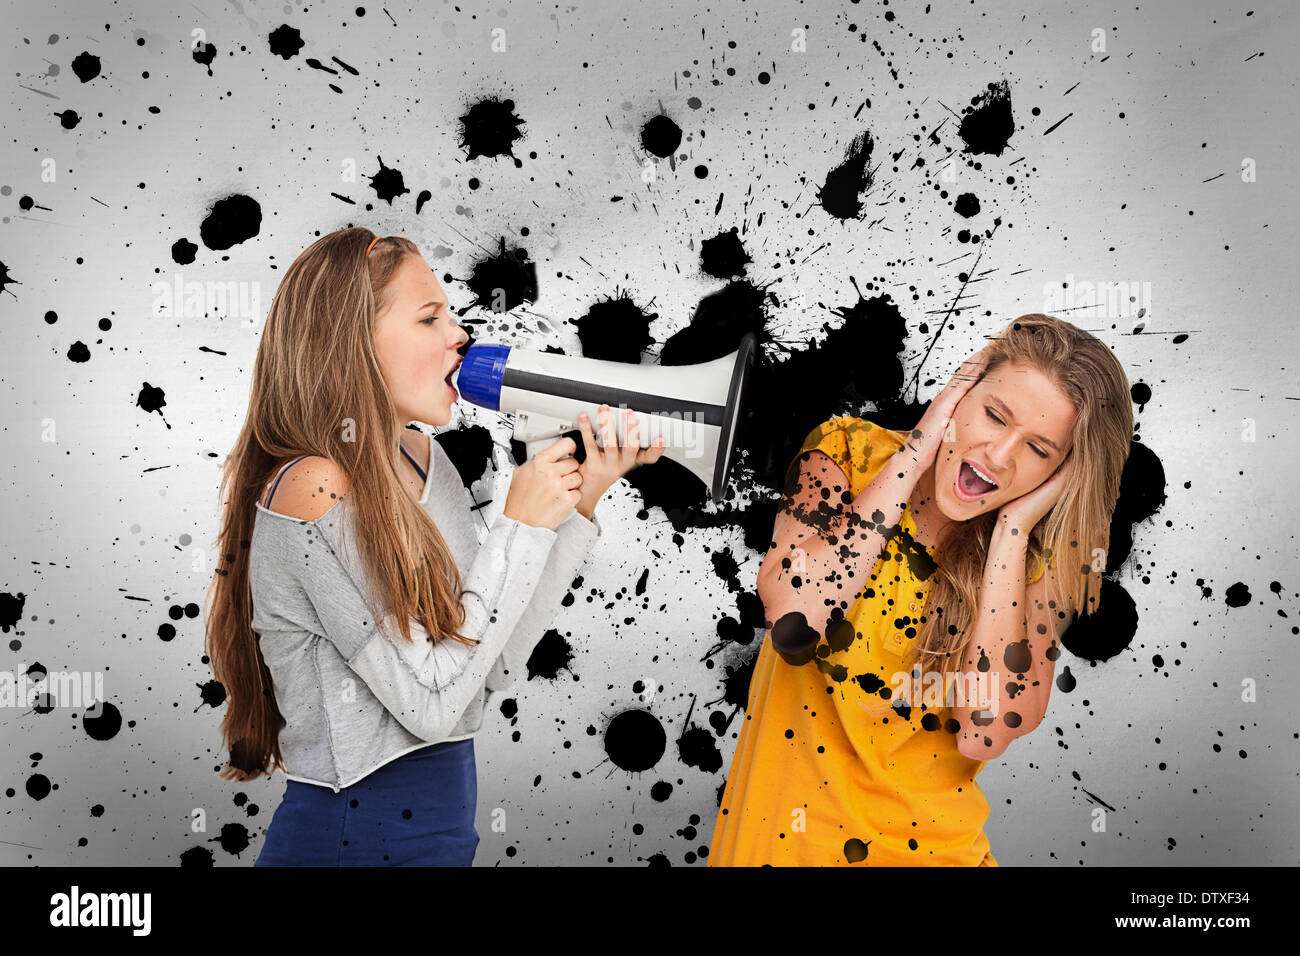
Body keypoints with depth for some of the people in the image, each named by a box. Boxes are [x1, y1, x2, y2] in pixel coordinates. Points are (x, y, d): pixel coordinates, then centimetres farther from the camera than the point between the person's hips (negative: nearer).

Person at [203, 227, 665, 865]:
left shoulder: (419, 457, 4)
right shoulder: (315, 491, -21)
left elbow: (493, 667, 2)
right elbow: (430, 702, -21)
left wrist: (578, 506, -3)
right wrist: (521, 525, -17)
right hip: (358, 837, -8)